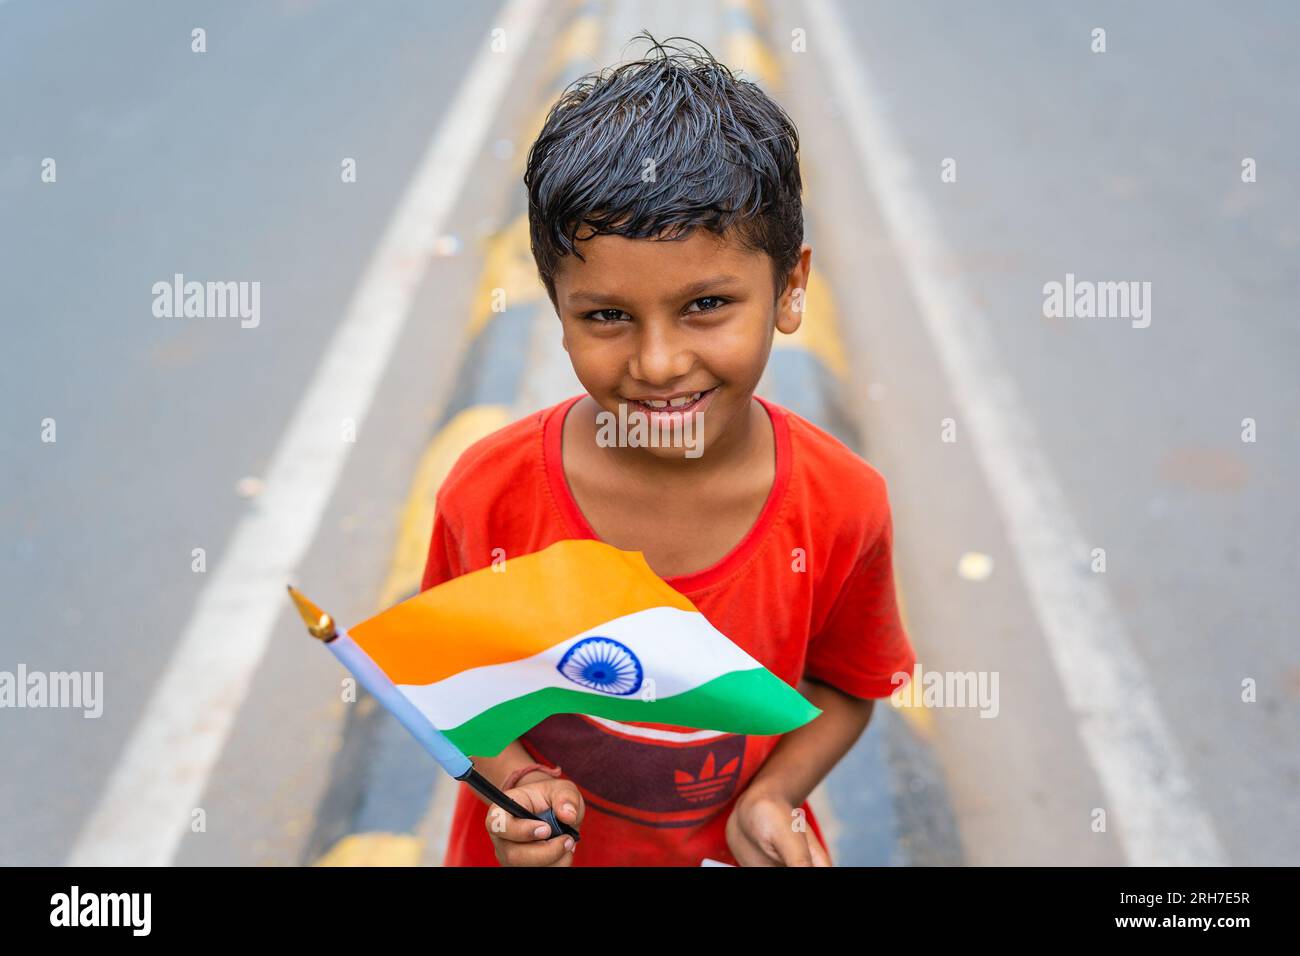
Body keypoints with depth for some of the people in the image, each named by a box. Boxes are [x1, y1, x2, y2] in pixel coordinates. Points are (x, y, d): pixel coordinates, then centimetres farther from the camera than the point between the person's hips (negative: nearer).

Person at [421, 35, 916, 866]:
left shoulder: (843, 507, -19)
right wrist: (517, 783, -21)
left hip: (728, 849, 0)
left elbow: (843, 688, -4)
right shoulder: (489, 494, -21)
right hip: (535, 847, 0)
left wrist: (771, 797, -18)